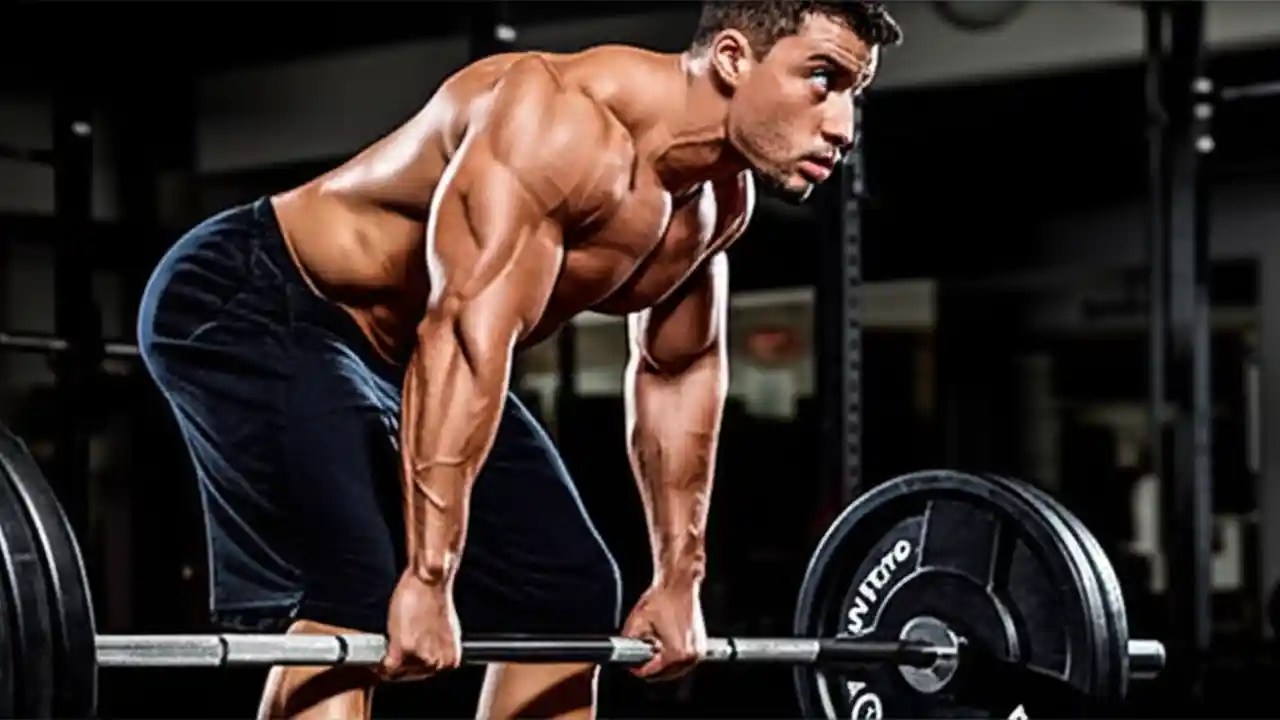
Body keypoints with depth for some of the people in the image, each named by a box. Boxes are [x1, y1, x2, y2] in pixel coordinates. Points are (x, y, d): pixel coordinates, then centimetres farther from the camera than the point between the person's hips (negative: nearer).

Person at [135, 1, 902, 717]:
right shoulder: (561, 125, -33)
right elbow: (464, 338, -41)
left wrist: (680, 579, 9)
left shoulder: (720, 197, -4)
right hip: (246, 307, -10)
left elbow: (679, 371, 10)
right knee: (346, 597, -25)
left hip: (393, 351, 10)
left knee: (569, 591, 7)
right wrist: (427, 579, -45)